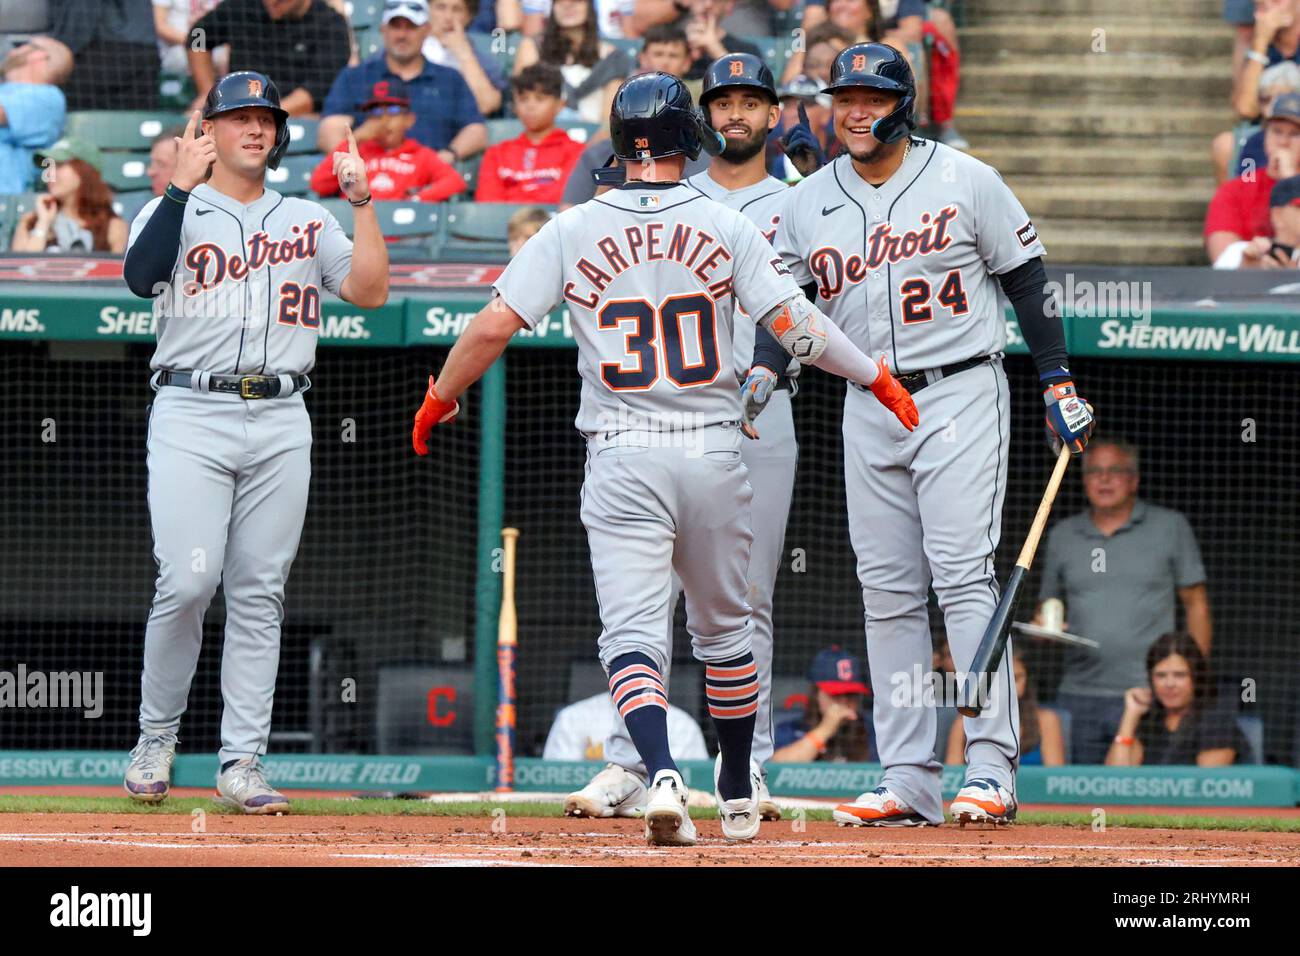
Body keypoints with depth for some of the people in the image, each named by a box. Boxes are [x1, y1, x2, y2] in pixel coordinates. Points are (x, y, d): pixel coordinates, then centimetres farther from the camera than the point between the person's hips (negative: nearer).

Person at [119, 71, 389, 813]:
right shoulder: (174, 212, 7)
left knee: (259, 592, 0)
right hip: (192, 415, -3)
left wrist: (362, 201, -5)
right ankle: (156, 737, 4)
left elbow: (370, 291, 3)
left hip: (280, 423, 3)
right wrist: (183, 185, -18)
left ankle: (243, 763, 1)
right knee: (188, 580, -14)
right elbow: (141, 276, -14)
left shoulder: (307, 221, 16)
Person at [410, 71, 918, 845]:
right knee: (724, 628, 18)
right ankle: (738, 794, 31)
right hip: (713, 456, 1)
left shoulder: (572, 232, -1)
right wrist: (876, 377, 7)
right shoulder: (726, 228, -1)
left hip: (622, 461, -1)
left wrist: (440, 398, 11)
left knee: (633, 633, -5)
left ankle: (662, 773, -29)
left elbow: (495, 325, -4)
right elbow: (794, 324, -6)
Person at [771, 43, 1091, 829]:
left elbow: (1026, 278, 2)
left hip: (960, 395, -5)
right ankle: (909, 782, 6)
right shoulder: (808, 204, 7)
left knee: (963, 573, -14)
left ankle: (992, 769, -17)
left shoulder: (965, 181, -2)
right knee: (887, 590, 3)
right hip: (868, 406, 5)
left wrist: (1058, 381, -3)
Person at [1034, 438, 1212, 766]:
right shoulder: (1062, 536, 14)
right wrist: (1042, 625, -4)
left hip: (1149, 697, -3)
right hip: (1079, 698, 3)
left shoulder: (1170, 527, 6)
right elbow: (1047, 606, 21)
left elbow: (1196, 606, 7)